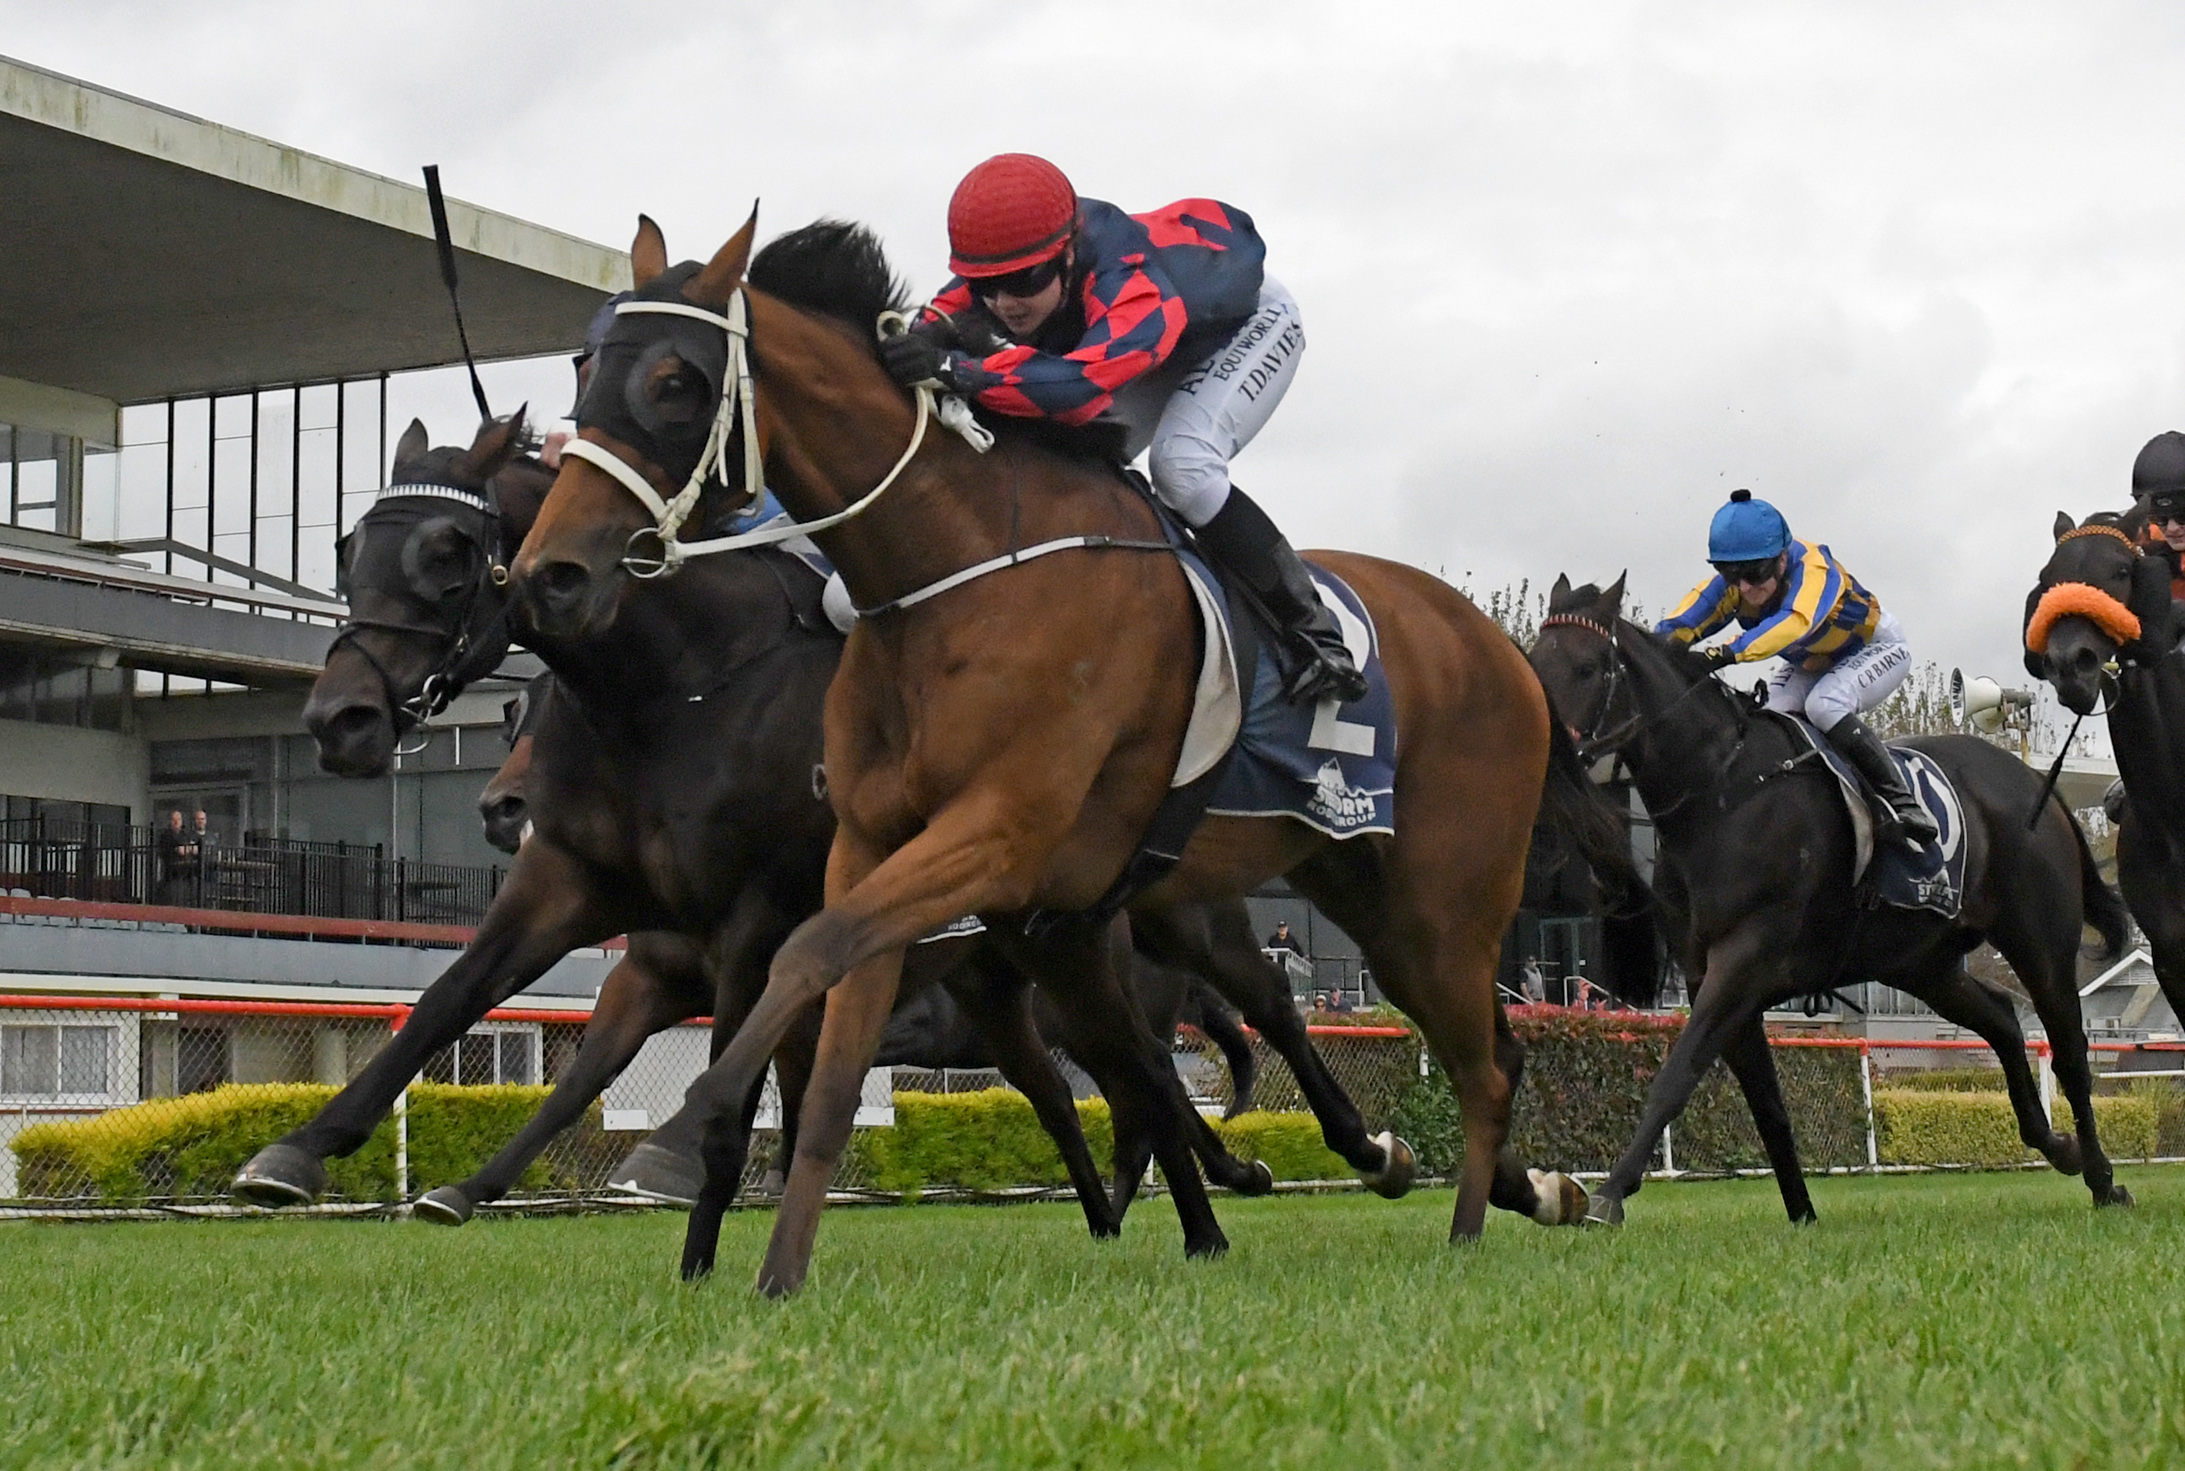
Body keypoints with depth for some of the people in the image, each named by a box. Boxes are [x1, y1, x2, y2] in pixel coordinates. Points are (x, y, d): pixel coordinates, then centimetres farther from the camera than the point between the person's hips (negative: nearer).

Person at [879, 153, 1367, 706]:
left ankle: (1313, 631, -21)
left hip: (1249, 323, -8)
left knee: (1182, 465, -30)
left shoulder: (1133, 286, -47)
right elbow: (938, 320, -21)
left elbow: (1078, 383, -63)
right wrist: (935, 335, -46)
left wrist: (955, 369, -70)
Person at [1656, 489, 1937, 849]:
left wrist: (1731, 652, -71)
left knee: (1824, 704, -31)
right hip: (1811, 665, 6)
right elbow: (1684, 622, -34)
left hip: (1876, 648, -6)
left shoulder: (1812, 568, -39)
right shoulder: (1731, 583, -21)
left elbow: (1795, 622, -58)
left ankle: (1905, 807, -27)